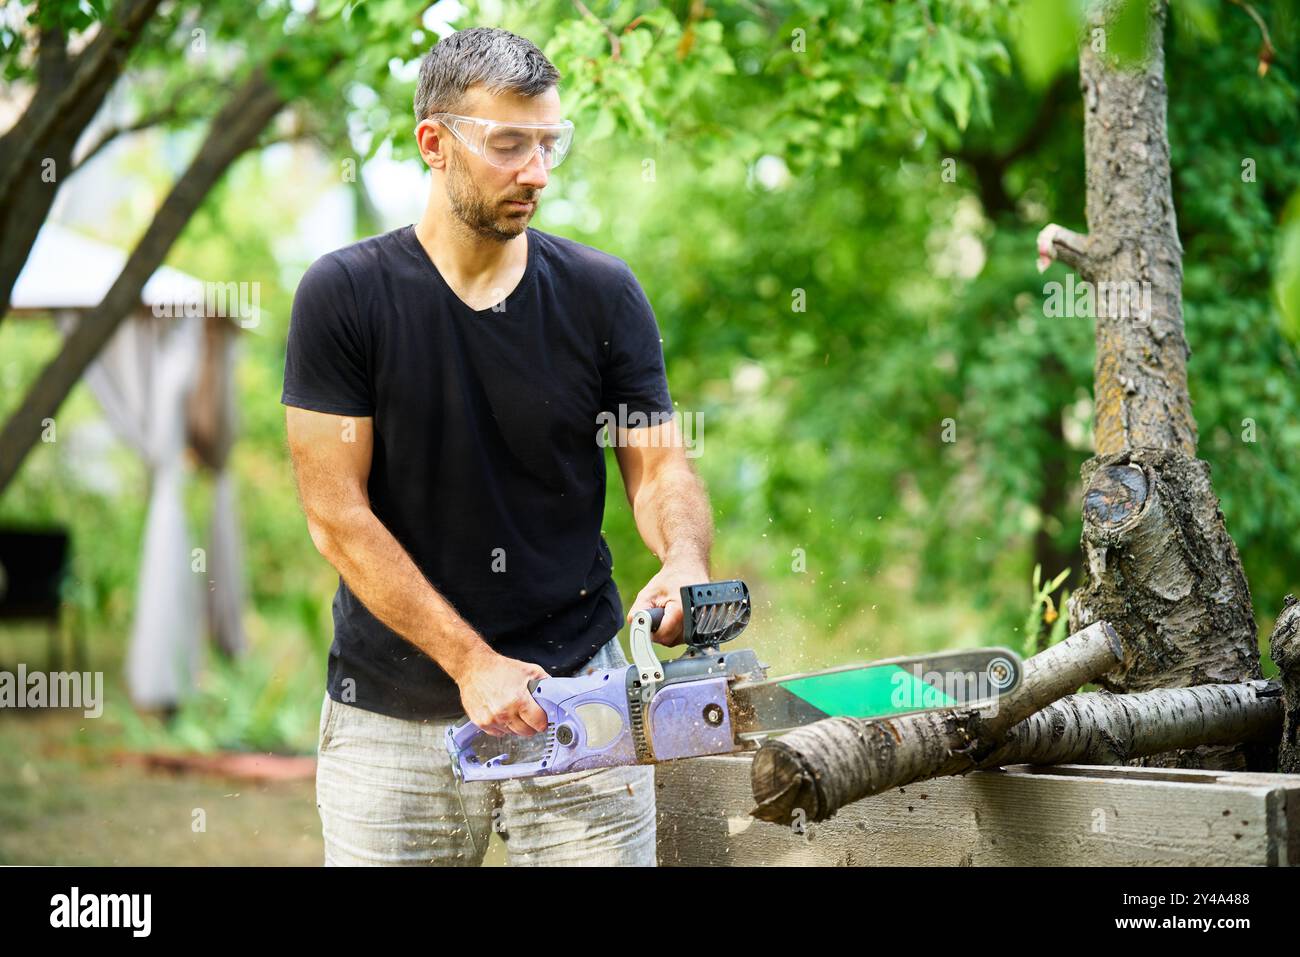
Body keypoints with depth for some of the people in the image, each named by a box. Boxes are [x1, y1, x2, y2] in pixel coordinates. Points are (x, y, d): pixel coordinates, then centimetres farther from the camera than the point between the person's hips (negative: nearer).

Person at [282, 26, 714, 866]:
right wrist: (472, 662, -15)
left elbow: (659, 463, 1)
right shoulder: (345, 294, -7)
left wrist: (685, 560, -23)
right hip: (392, 707, -1)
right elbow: (337, 514, -10)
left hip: (577, 682, 1)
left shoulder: (602, 292, 0)